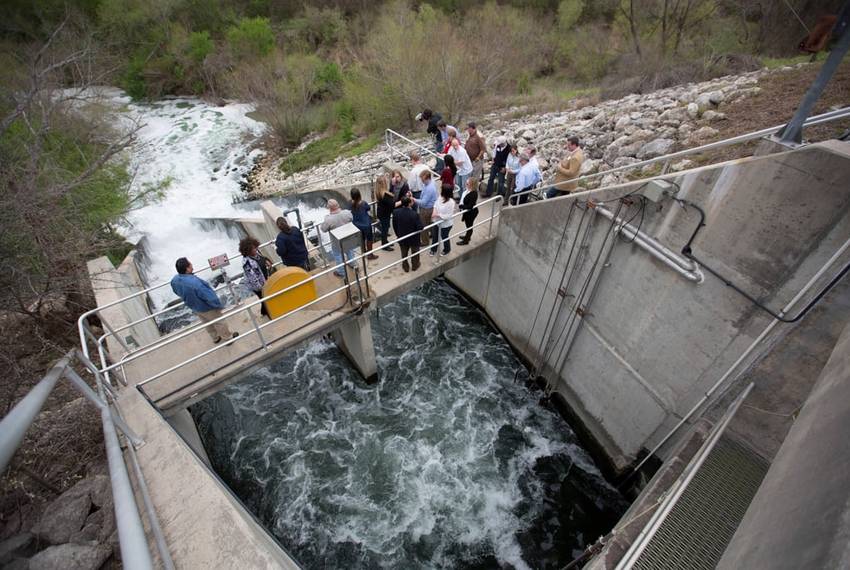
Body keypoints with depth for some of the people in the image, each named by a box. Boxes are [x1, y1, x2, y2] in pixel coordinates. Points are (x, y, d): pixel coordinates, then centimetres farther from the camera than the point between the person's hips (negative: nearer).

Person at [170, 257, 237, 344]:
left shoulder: (174, 280, -17)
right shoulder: (195, 282, -43)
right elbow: (210, 297, -33)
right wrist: (219, 305, -15)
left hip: (194, 307, 7)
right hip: (207, 308, -7)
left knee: (207, 324, 30)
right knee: (219, 323, 19)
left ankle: (215, 338, 52)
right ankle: (228, 338, 41)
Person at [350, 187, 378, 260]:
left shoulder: (351, 203, -16)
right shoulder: (363, 203, -27)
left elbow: (351, 211, 1)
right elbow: (368, 208, -6)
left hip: (357, 225, 5)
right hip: (366, 224, -4)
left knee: (362, 239, 23)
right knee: (369, 239, 14)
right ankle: (370, 254, 24)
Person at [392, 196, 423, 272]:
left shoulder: (396, 212, -18)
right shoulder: (414, 214, -31)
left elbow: (394, 225, -4)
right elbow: (420, 228, -26)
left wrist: (398, 234, 11)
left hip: (402, 238, 3)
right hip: (413, 238, -3)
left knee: (404, 253, 25)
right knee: (415, 252, 24)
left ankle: (405, 267, 42)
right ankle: (415, 266, 44)